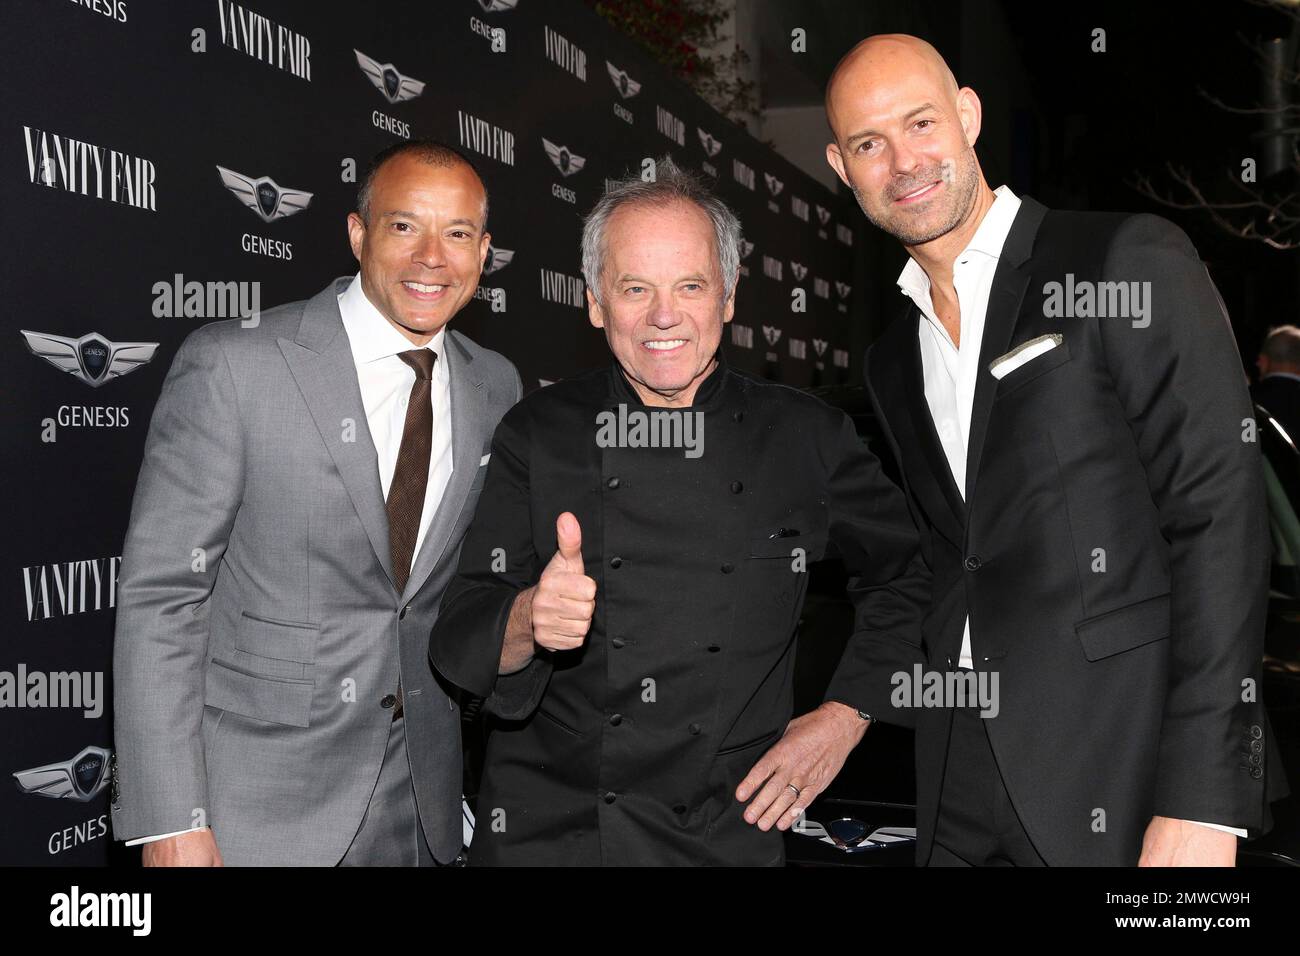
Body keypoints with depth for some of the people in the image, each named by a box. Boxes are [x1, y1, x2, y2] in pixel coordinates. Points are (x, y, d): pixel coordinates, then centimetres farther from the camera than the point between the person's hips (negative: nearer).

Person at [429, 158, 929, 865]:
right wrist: (529, 621, -30)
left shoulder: (806, 436, -4)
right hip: (546, 830, 0)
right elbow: (457, 642, -9)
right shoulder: (537, 435, -5)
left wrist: (846, 715, -1)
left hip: (732, 831, 1)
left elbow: (906, 579, 10)